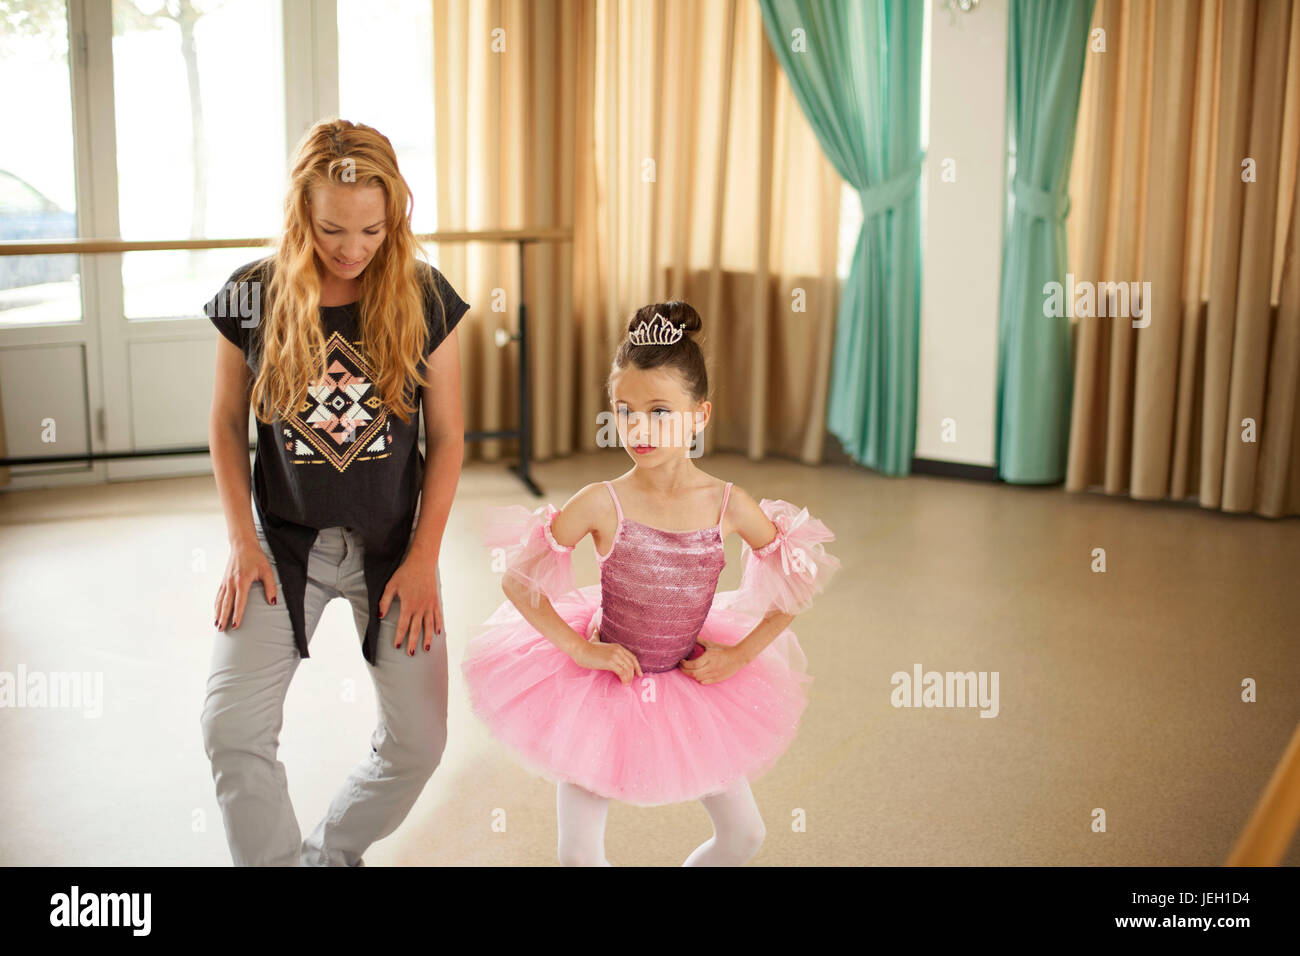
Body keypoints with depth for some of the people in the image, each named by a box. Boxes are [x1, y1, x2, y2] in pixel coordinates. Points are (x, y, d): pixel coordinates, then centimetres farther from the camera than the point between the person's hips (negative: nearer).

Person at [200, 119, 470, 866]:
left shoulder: (424, 298, -8)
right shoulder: (254, 295, -7)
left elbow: (448, 436, -2)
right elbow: (228, 422, 4)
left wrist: (423, 559, -6)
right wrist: (242, 543, -4)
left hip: (393, 544, 0)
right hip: (284, 541, 0)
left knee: (418, 741, 2)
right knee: (233, 730, -13)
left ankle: (334, 851, 30)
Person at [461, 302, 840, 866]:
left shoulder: (729, 505, -14)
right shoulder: (602, 504, -20)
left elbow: (800, 583, -1)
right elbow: (516, 579, -13)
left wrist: (741, 653, -6)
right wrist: (580, 649, -14)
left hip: (691, 684, 3)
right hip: (605, 684, -2)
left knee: (743, 834, 10)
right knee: (579, 854, -1)